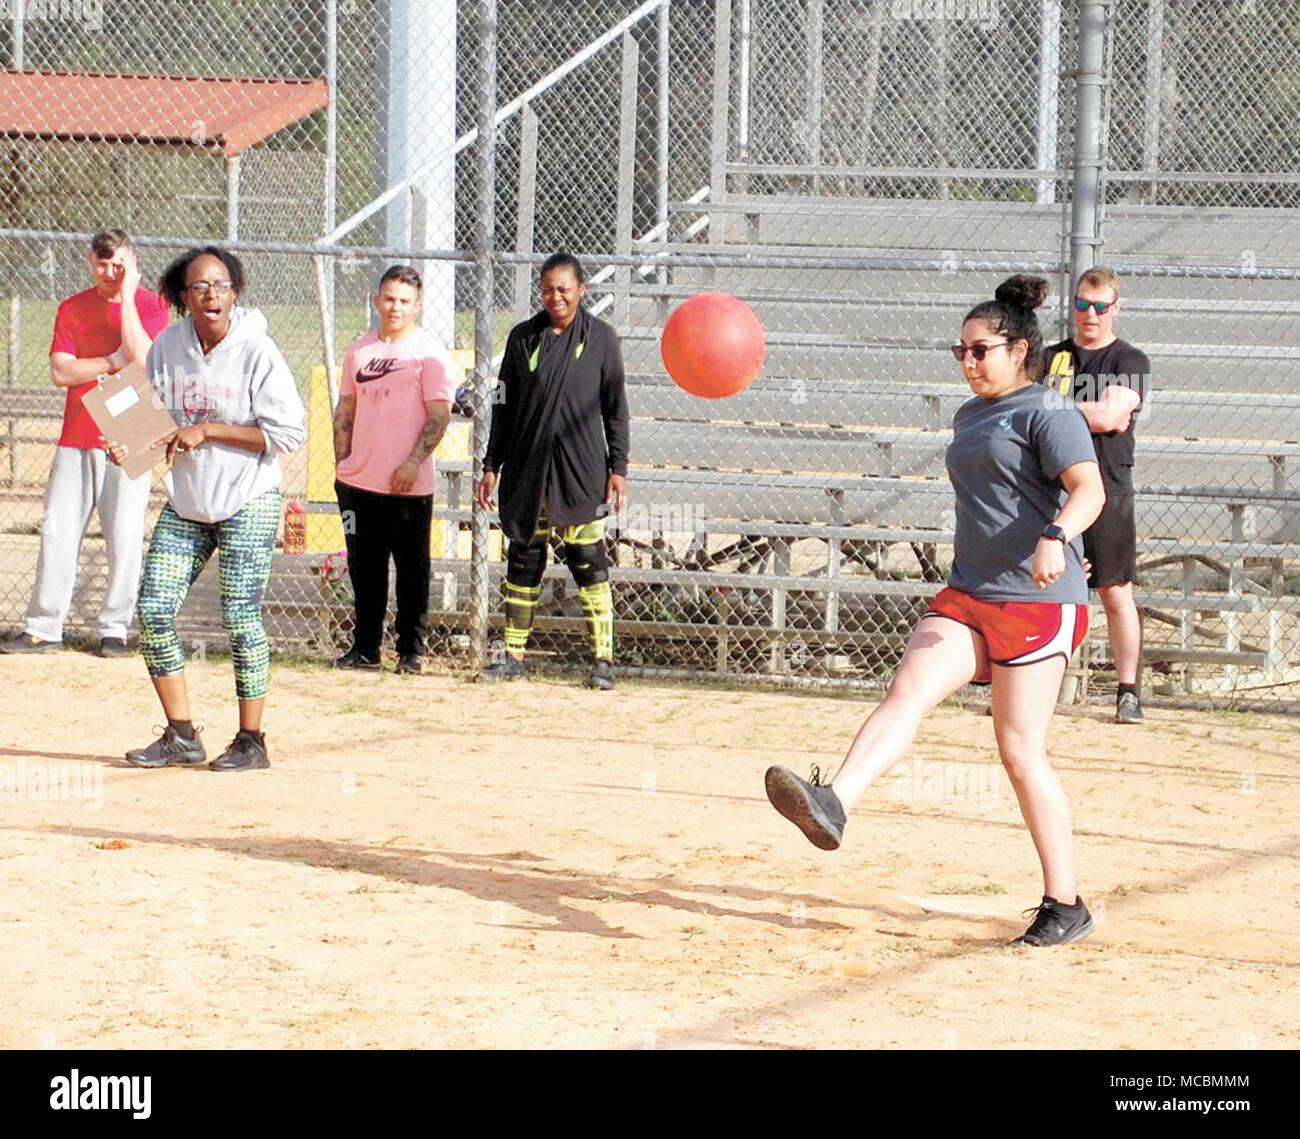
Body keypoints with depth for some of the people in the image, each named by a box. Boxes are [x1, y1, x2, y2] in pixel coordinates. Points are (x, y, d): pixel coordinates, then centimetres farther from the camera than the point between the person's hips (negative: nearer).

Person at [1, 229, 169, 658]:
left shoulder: (151, 305, 1)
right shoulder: (72, 309, 9)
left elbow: (142, 360, -16)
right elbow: (60, 372, 0)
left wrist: (126, 297, -15)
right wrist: (113, 361, -9)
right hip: (76, 439, 3)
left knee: (125, 536, -4)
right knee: (57, 531, 0)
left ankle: (115, 629, 6)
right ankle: (43, 629, 4)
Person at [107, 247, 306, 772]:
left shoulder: (257, 351, -12)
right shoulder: (167, 349, 3)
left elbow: (289, 432, -15)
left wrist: (208, 431, -18)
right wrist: (128, 443, -9)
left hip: (247, 504, -5)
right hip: (184, 507, 5)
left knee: (240, 616, -7)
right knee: (153, 610, 0)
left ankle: (251, 740, 5)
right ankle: (181, 736, 10)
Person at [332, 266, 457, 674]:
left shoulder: (430, 353, -3)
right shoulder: (359, 350, 13)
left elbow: (438, 416, -8)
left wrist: (413, 462, -17)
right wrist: (341, 462, 9)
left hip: (408, 485, -5)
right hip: (359, 482, 5)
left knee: (412, 569, 1)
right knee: (364, 567, 10)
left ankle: (411, 651, 8)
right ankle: (365, 648, 18)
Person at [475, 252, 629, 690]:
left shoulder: (601, 338, 3)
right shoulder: (523, 338, 9)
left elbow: (615, 409, 5)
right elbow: (504, 407, 12)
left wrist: (618, 468, -2)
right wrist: (491, 466, 8)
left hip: (580, 470, -3)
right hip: (527, 468, 3)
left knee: (588, 560, -6)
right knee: (524, 558, 6)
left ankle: (603, 658, -3)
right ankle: (514, 654, 12)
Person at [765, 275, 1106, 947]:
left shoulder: (1047, 414, -7)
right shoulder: (968, 418, 19)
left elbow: (1089, 489, -22)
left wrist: (1056, 536, -40)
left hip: (1039, 602, -7)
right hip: (968, 596, 7)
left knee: (1021, 752, -5)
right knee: (909, 688, -18)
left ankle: (1066, 905, 6)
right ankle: (833, 804, -40)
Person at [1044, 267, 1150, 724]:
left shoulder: (1130, 361, 2)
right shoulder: (1051, 357, 15)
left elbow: (1109, 415, -13)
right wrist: (1095, 415, -8)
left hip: (1107, 485, -3)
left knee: (1116, 593, -3)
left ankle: (1128, 691, 2)